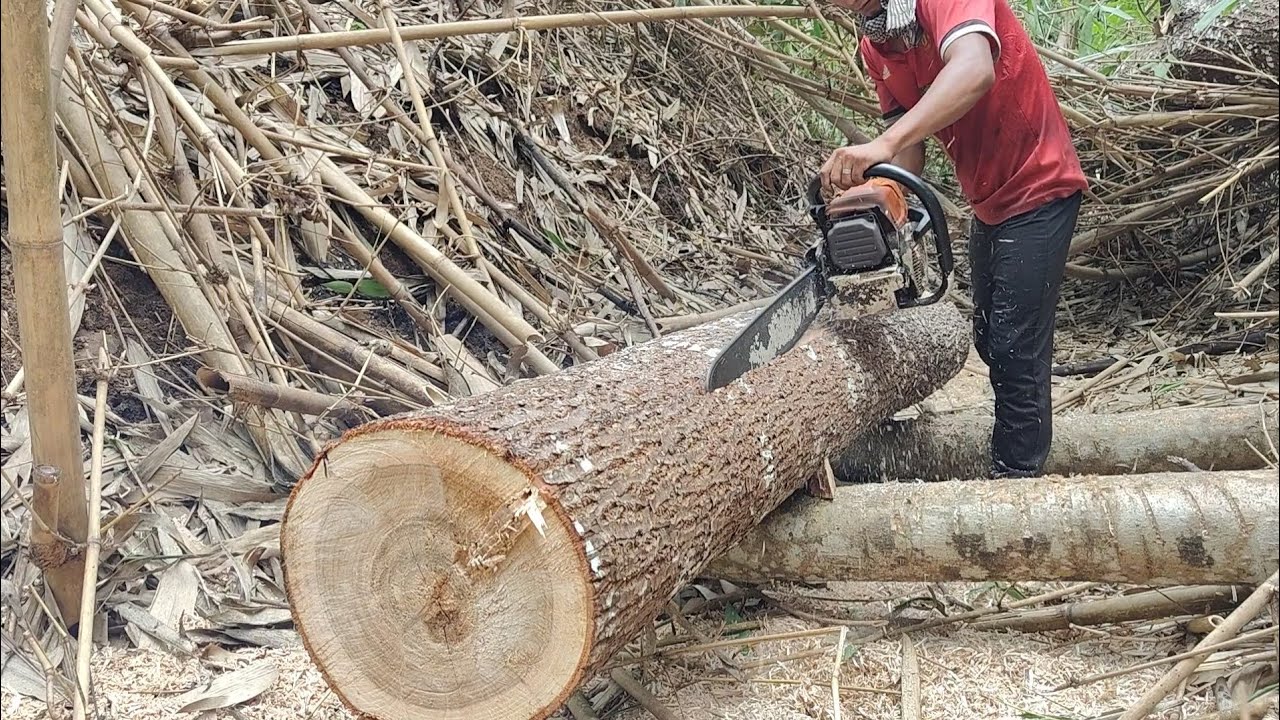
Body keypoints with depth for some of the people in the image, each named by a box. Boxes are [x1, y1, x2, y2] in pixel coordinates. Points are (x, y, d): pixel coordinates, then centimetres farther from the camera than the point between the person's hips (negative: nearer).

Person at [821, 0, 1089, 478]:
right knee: (990, 341, 17)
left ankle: (1016, 477, 2)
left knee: (1016, 348, -8)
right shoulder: (874, 49, 0)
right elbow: (908, 145, -6)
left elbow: (974, 70, -44)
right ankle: (1017, 448, 32)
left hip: (1039, 192, -9)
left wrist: (883, 144, -55)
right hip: (988, 205, 9)